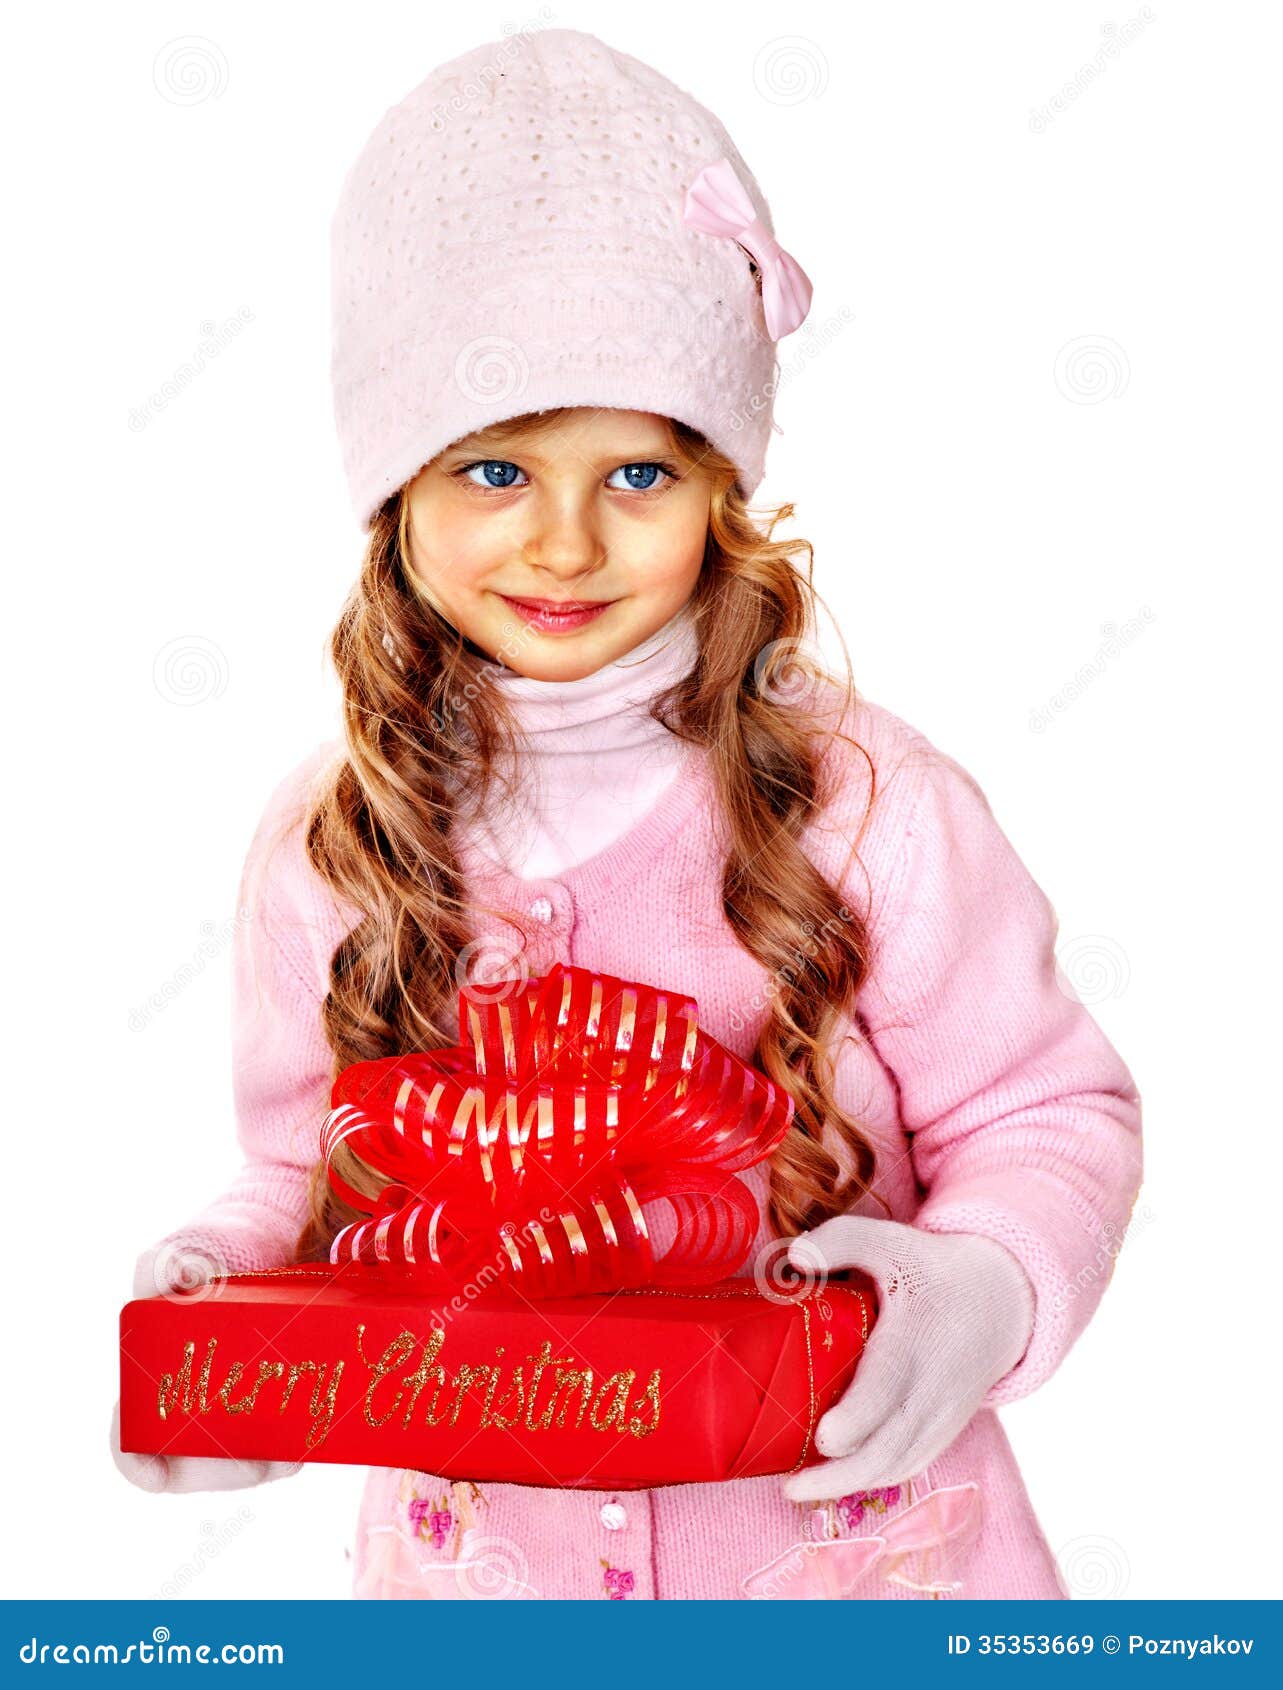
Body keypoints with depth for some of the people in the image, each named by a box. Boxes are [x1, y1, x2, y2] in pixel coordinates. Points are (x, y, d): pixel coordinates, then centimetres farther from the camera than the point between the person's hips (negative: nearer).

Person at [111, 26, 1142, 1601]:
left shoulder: (865, 802, -16)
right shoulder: (330, 843, -7)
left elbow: (1050, 1114, -8)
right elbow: (314, 1174, 6)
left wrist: (975, 1290, -26)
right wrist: (228, 1278, -14)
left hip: (851, 1537, -2)